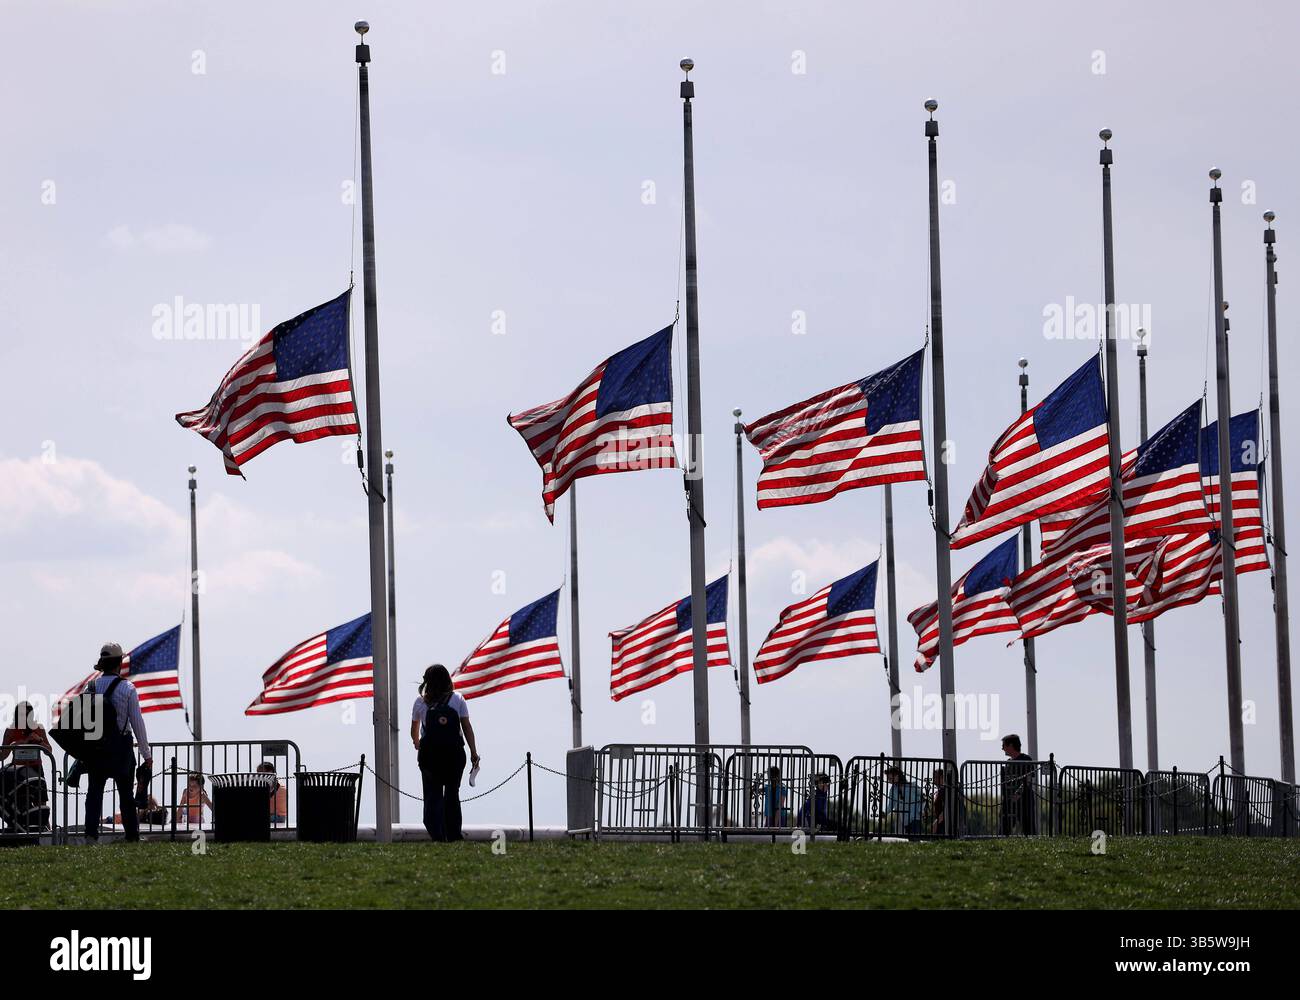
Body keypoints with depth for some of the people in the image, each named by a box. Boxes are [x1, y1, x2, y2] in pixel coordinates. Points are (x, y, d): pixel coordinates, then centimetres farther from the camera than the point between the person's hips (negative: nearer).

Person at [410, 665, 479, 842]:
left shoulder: (421, 702, 5)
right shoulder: (457, 699, 2)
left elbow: (414, 730, 18)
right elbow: (467, 727, -1)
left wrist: (417, 744, 39)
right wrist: (474, 752, 5)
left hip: (429, 753, 0)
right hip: (454, 752, 0)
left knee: (432, 795, 2)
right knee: (452, 794, 11)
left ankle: (437, 835, -9)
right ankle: (454, 835, 10)